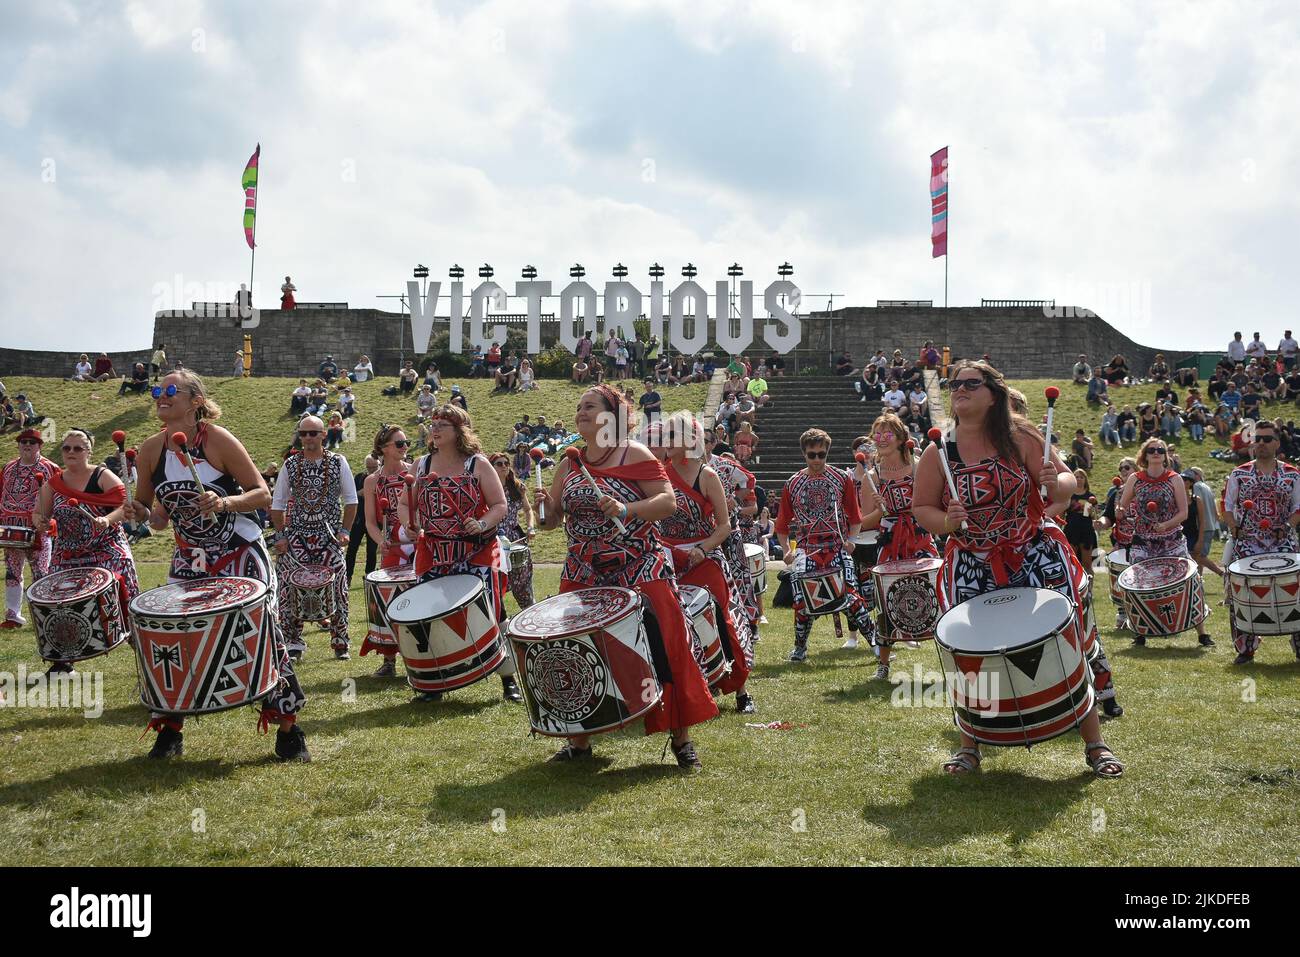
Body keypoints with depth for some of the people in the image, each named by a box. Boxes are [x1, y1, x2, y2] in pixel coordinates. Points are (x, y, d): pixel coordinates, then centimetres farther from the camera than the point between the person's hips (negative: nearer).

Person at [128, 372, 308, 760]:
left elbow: (263, 495, -14)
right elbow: (144, 505, 9)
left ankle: (288, 731, 5)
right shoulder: (151, 450, -4)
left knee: (262, 633, -6)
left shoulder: (218, 440, -16)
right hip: (190, 558, 4)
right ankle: (169, 731, 16)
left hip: (240, 554, -4)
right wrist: (149, 515, -14)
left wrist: (224, 502, -31)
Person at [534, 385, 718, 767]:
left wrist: (625, 510, -27)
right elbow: (553, 518, 15)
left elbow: (668, 502, -12)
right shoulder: (568, 466, 11)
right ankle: (580, 741, 18)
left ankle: (681, 738, 5)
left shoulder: (635, 455, -6)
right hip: (583, 576, 5)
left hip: (639, 573, -5)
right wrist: (544, 504, -8)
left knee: (662, 649, -6)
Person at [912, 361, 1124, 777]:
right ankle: (969, 746, 20)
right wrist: (947, 522, -18)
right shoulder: (937, 453, -3)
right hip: (972, 568, 1)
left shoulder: (1020, 438, -5)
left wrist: (1055, 483, -25)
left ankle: (1095, 745, 11)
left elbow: (1066, 484, -2)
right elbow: (921, 507, 3)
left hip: (1035, 558, -1)